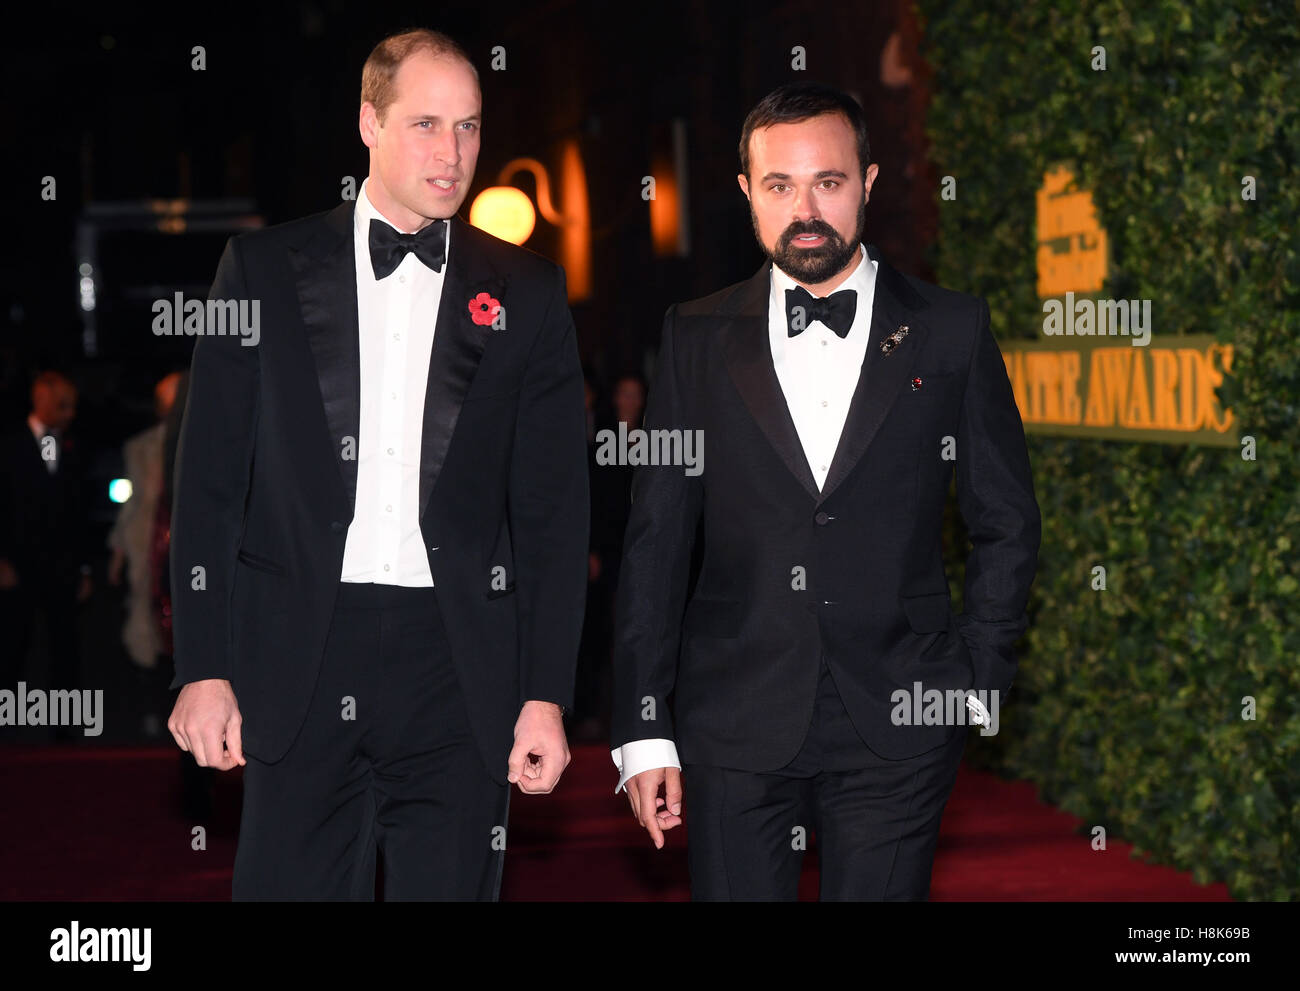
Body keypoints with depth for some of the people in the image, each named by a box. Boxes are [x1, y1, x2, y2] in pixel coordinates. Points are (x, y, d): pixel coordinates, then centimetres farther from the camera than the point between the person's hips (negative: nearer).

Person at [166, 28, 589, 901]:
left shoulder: (528, 293, 9)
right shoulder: (267, 268, 8)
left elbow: (555, 509, 7)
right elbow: (210, 479, 6)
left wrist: (547, 696, 0)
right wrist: (204, 669, -1)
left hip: (460, 669, 1)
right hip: (299, 664, 0)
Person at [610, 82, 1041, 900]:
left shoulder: (951, 331, 4)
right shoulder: (698, 338, 6)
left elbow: (1007, 524, 9)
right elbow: (656, 539, 5)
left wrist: (977, 684, 1)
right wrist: (644, 727, 1)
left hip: (895, 730, -1)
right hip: (735, 724, 1)